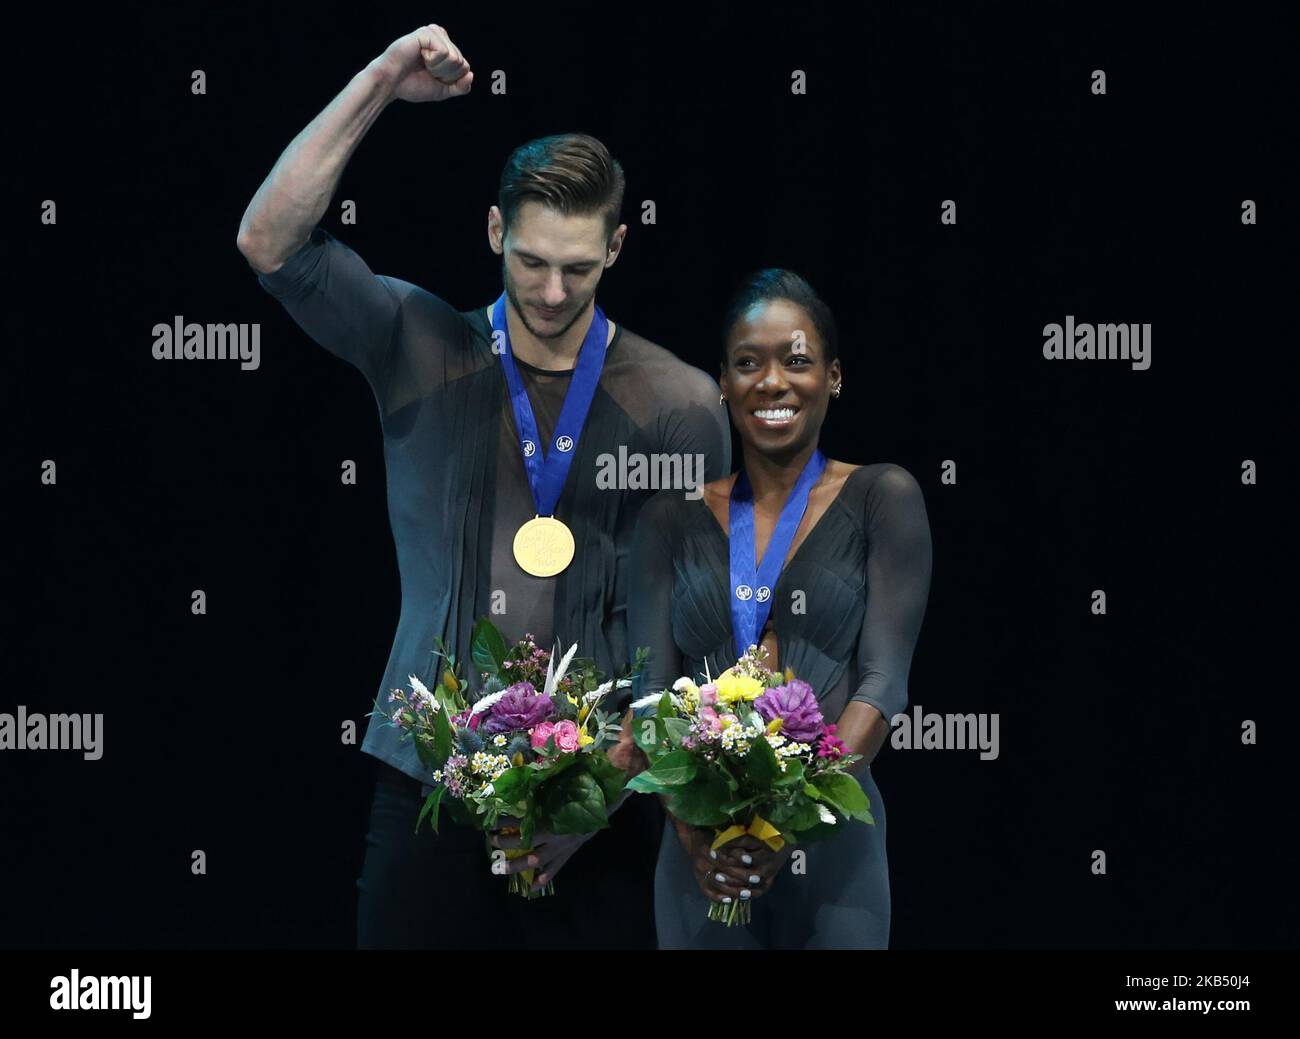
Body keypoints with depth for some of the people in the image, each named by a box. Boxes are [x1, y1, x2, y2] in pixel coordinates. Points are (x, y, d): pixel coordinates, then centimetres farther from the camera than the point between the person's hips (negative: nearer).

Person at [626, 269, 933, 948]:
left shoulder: (881, 498, 2)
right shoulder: (674, 518, 8)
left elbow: (883, 682, -7)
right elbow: (649, 689, 1)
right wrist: (690, 825, -16)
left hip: (830, 844, -2)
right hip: (700, 857, 2)